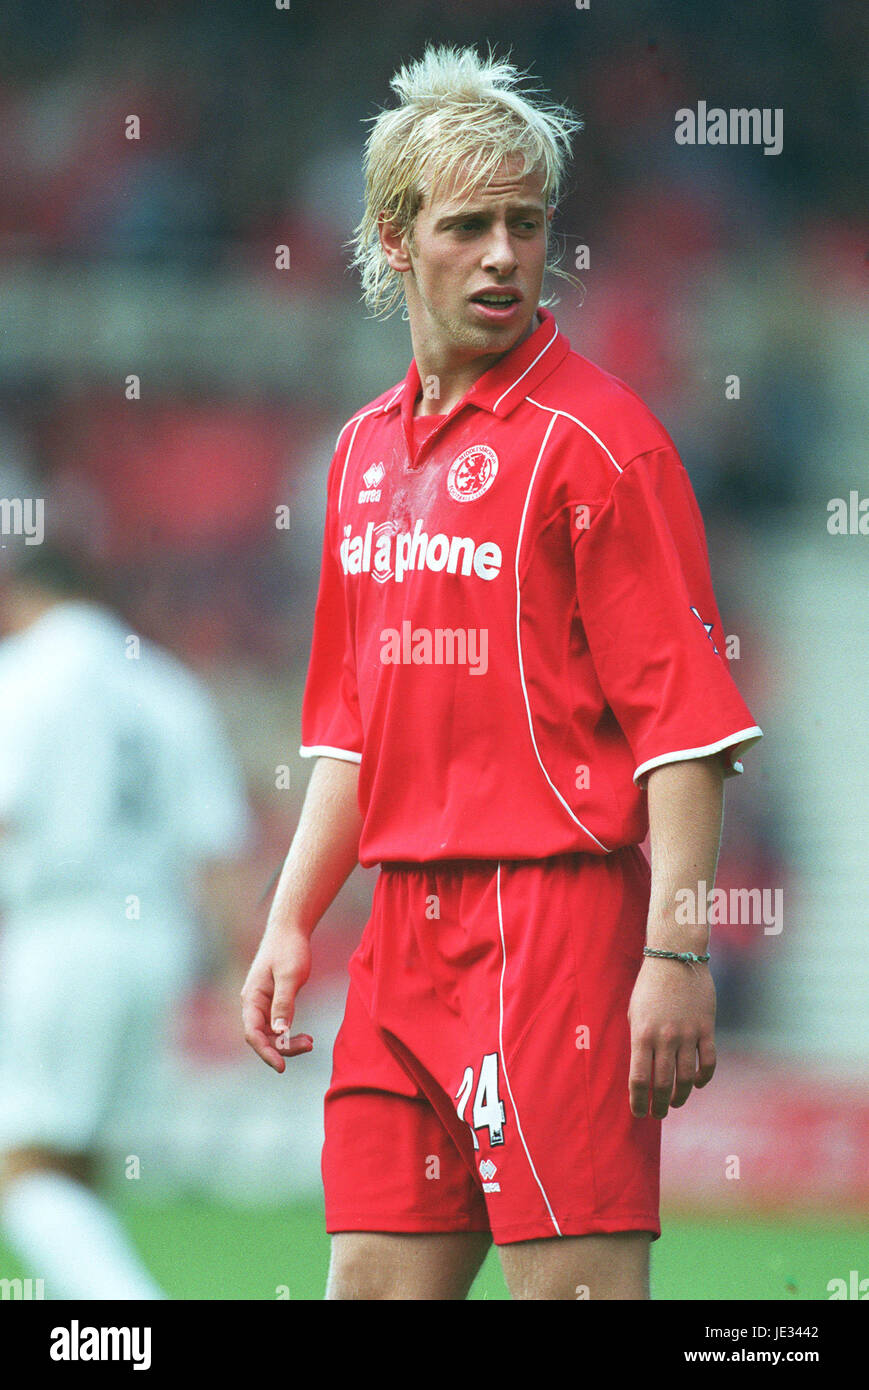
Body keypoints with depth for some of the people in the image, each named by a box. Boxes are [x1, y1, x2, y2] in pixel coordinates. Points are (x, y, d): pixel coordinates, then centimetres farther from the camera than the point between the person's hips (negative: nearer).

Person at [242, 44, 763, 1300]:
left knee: (576, 1281, -9)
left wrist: (676, 954, -18)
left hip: (558, 907, -7)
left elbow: (683, 721, -11)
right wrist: (293, 922, 16)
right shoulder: (367, 449, 15)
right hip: (406, 935, 7)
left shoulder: (598, 438, -7)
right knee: (374, 1281, 6)